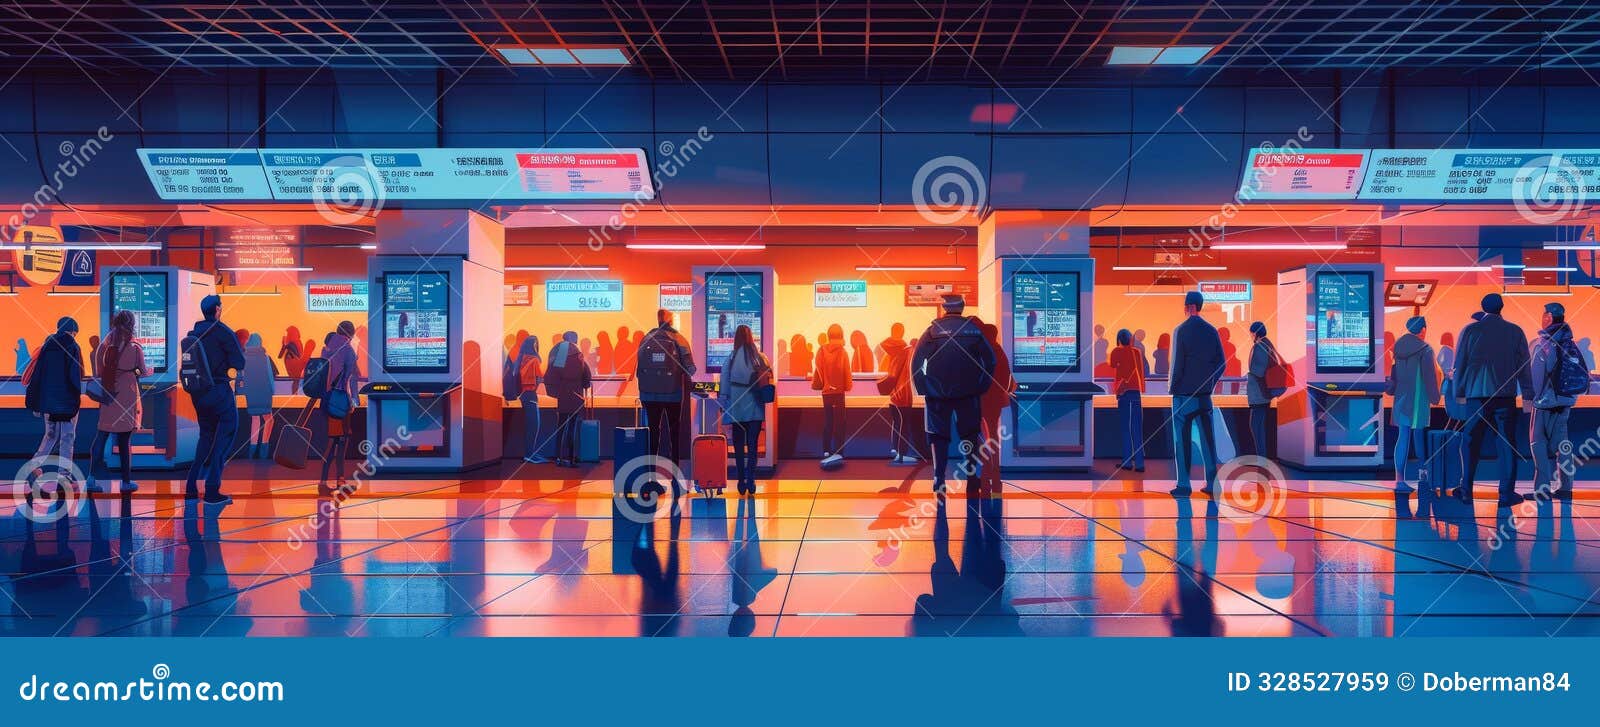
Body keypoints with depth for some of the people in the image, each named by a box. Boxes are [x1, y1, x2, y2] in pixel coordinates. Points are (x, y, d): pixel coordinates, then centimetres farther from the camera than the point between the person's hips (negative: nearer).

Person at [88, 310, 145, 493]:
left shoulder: (104, 345, 4)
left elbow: (99, 370, 6)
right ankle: (126, 481, 9)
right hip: (127, 395, -3)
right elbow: (143, 372, 2)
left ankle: (91, 477, -4)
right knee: (125, 440, 3)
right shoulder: (135, 347, -5)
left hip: (107, 395, 3)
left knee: (101, 437, 6)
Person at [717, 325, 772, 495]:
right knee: (752, 445, 6)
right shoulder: (760, 358, -2)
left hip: (737, 410, -1)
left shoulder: (730, 359, -5)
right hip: (755, 409, 1)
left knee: (739, 446, 9)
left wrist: (724, 411, 2)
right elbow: (769, 382, -4)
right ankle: (751, 482, 0)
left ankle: (742, 482, 9)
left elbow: (724, 387, -3)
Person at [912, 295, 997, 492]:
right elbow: (990, 360, 5)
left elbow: (916, 361, -9)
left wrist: (922, 389, -1)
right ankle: (971, 475, 15)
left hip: (937, 393, -1)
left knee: (939, 435, 7)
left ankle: (939, 480, 0)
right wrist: (982, 387, 11)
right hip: (969, 393, 1)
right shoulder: (974, 329, 2)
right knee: (970, 432, 16)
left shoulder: (933, 330, -4)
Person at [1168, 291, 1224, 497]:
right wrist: (1210, 384, 16)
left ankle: (1183, 485, 1)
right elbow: (1221, 364, 7)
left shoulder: (1181, 330, -10)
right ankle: (1212, 483, 12)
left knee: (1183, 440, 0)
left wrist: (1172, 387, -2)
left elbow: (1177, 363, -12)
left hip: (1184, 394, -5)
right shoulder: (1211, 330, 5)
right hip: (1205, 395, 5)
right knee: (1207, 438, 10)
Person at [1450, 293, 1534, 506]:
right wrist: (1528, 395, 8)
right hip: (1506, 395, 0)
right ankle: (1507, 493, 2)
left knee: (1471, 443, 8)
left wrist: (1459, 392, 11)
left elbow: (1459, 363, 4)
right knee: (1506, 445, 3)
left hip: (1476, 395, 0)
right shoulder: (1515, 331, 3)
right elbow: (1523, 365, 4)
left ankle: (1466, 490, 12)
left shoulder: (1470, 330, 1)